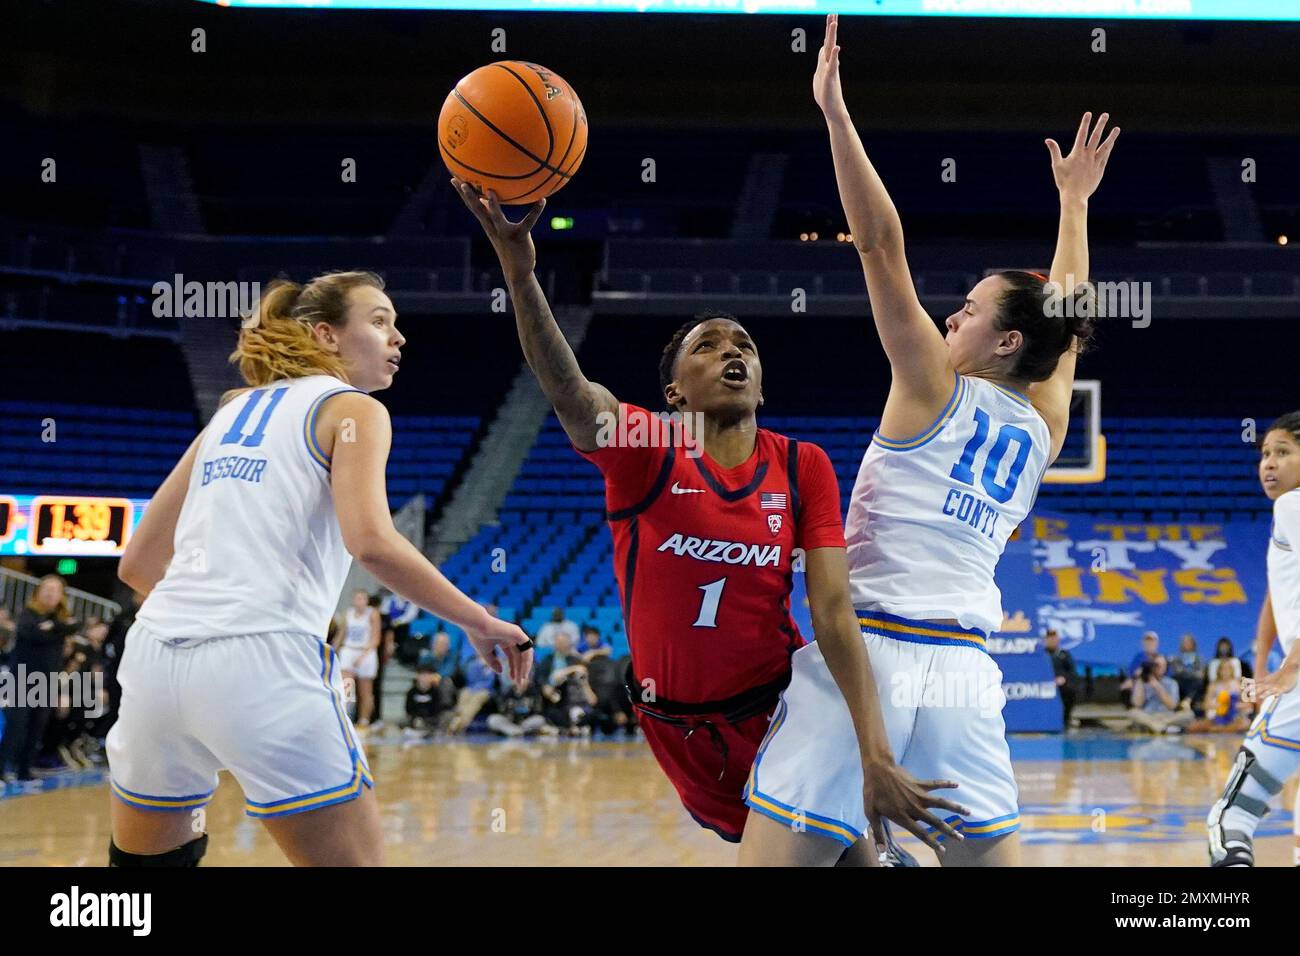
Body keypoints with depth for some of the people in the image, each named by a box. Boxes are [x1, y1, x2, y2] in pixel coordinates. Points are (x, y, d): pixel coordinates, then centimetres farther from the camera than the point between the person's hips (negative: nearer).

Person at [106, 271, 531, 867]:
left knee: (144, 860, 25)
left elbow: (138, 564, 23)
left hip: (155, 656, 6)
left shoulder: (232, 412, 23)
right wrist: (481, 623, -5)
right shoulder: (352, 409, 6)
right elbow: (371, 541, -14)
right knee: (354, 859, 6)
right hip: (263, 662, -6)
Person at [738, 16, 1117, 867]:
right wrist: (1075, 201, 44)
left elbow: (882, 243, -5)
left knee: (777, 856, -6)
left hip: (864, 653, -5)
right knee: (990, 859, 11)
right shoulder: (1044, 429, 15)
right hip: (967, 675, 6)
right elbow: (1065, 320, 32)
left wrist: (834, 108, -6)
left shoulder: (935, 390, 1)